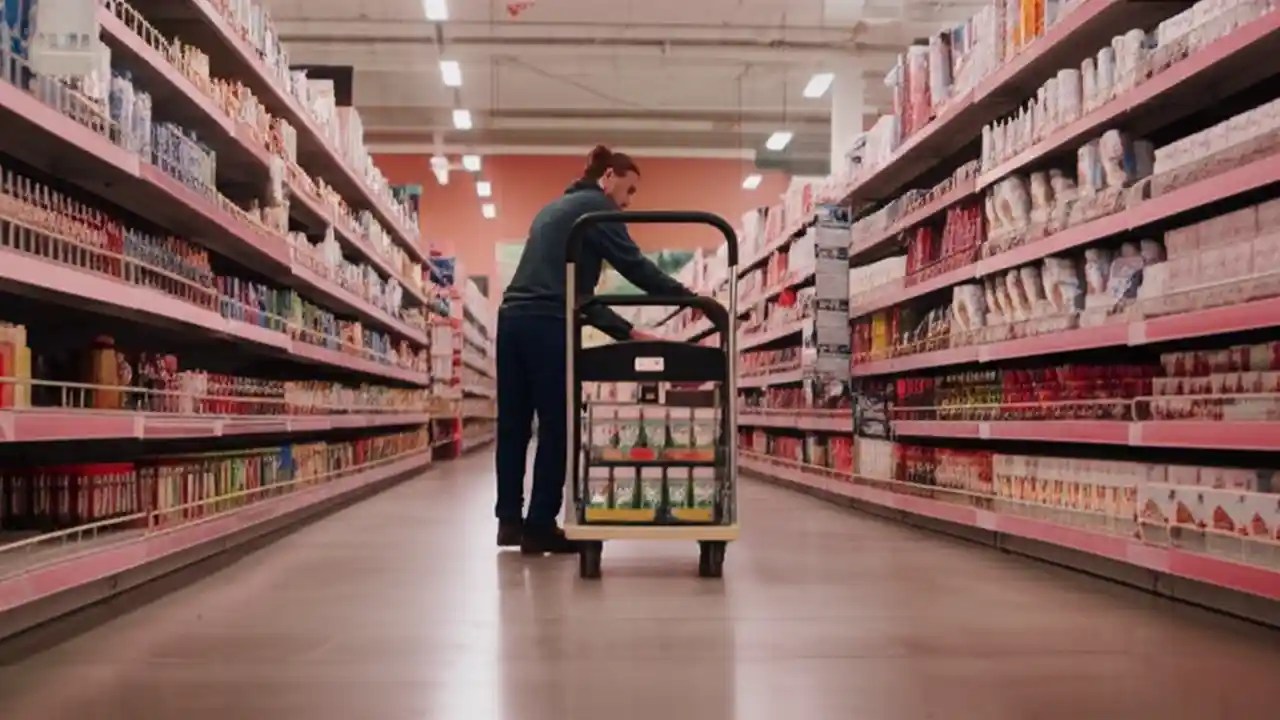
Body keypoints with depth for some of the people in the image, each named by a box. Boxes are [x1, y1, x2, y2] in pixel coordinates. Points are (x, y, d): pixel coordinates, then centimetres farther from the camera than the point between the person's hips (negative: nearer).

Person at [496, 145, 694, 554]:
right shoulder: (595, 206, 2)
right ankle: (540, 526, 1)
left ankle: (510, 520, 16)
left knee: (514, 424, 11)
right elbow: (633, 264, -7)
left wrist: (625, 332, 21)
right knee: (556, 426, -2)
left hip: (513, 319, 9)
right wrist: (689, 298, -1)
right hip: (547, 325, -9)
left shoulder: (553, 209, 28)